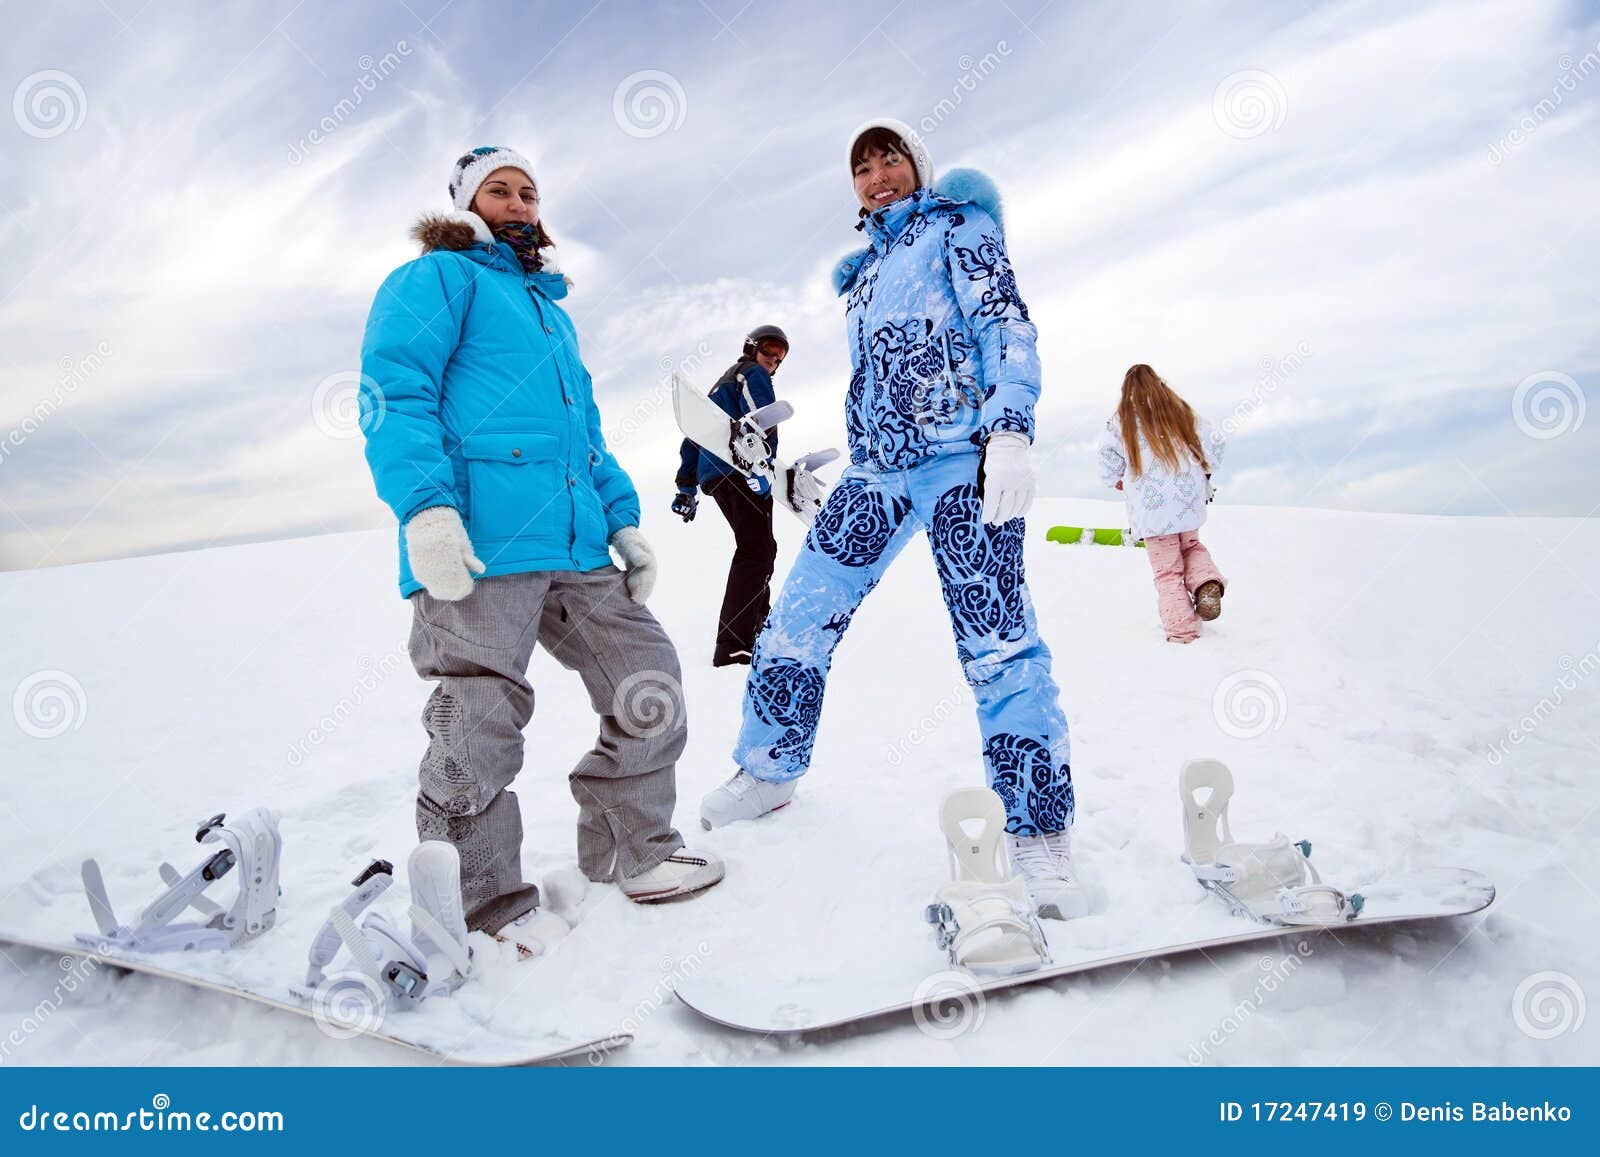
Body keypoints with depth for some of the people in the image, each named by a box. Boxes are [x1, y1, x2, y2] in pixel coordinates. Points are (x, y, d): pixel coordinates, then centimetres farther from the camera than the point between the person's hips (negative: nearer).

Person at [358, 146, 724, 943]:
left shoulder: (552, 309, 32)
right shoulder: (437, 279, 8)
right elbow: (393, 393, -7)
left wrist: (622, 518, 21)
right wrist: (425, 507, -21)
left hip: (574, 547, 8)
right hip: (477, 545, -7)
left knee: (649, 678, 5)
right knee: (479, 728, -7)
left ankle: (630, 849, 22)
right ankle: (483, 911, 9)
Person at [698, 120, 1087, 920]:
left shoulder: (957, 226, 10)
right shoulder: (865, 269, 28)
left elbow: (1006, 326, -5)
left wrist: (1010, 431, -20)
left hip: (961, 460, -6)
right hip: (876, 470, 7)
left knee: (997, 642, -14)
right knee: (797, 619, 3)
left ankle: (1041, 837, -5)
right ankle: (769, 769, 22)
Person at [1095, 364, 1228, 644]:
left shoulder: (1122, 420, 1)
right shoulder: (1180, 411, 8)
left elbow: (1106, 453, -8)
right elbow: (1216, 441, 7)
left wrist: (1116, 480, 11)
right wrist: (1202, 471, 22)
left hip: (1150, 506, -2)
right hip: (1189, 500, 2)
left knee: (1168, 570, 6)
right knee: (1190, 545, 26)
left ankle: (1181, 629, -3)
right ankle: (1207, 583, -3)